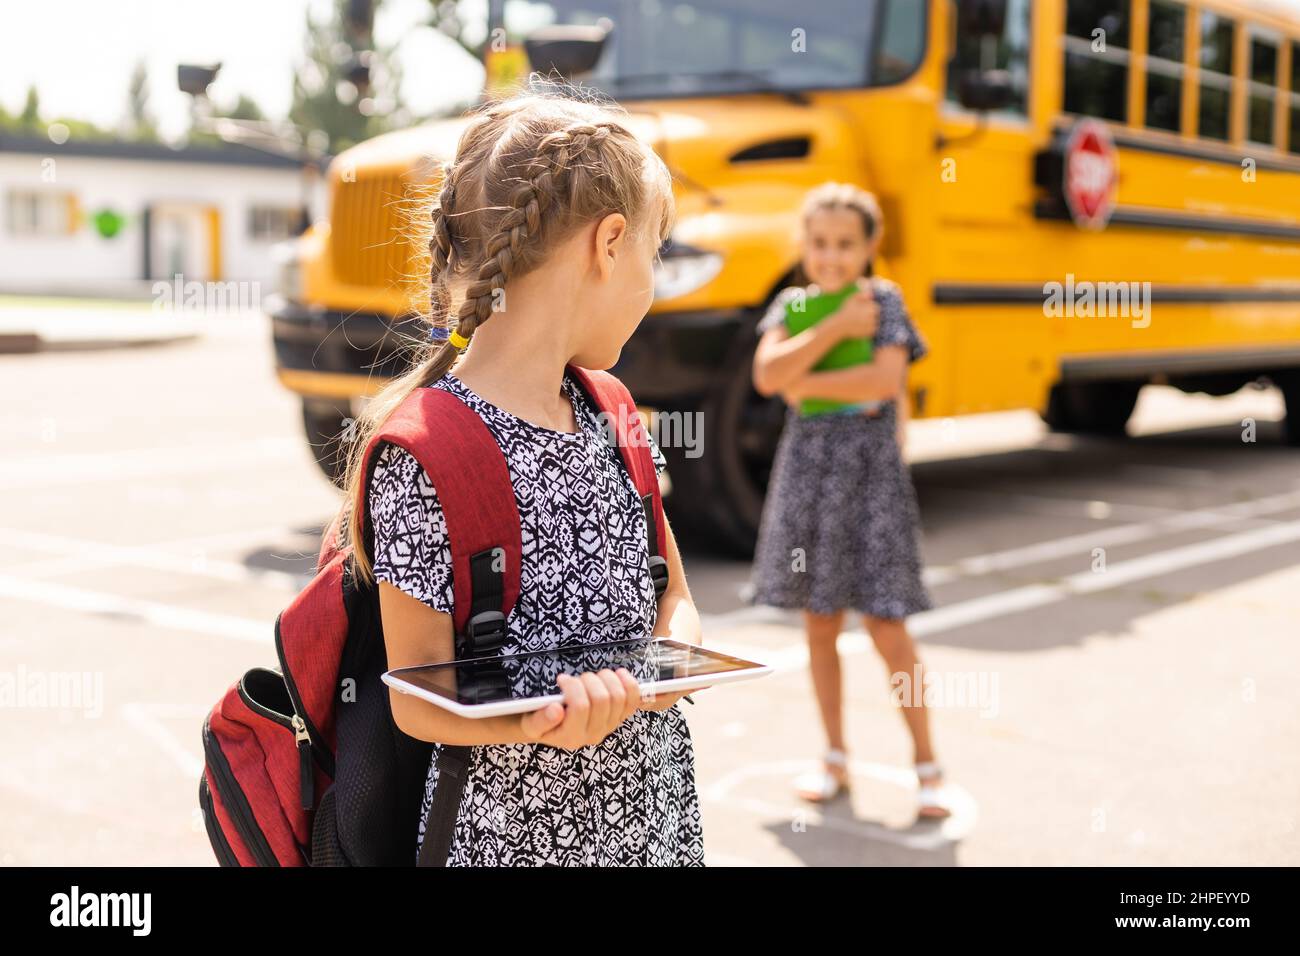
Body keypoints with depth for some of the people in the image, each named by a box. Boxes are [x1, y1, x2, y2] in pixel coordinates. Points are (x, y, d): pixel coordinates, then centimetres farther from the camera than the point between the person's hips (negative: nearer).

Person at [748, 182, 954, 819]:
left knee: (885, 626, -3)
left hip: (871, 471, -3)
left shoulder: (884, 301, -3)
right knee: (820, 623, 9)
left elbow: (887, 379, -19)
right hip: (808, 466, 3)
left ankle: (926, 763, 12)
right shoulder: (791, 305, 6)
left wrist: (807, 383, -13)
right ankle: (836, 760, 21)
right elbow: (767, 376, -12)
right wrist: (837, 325, -15)